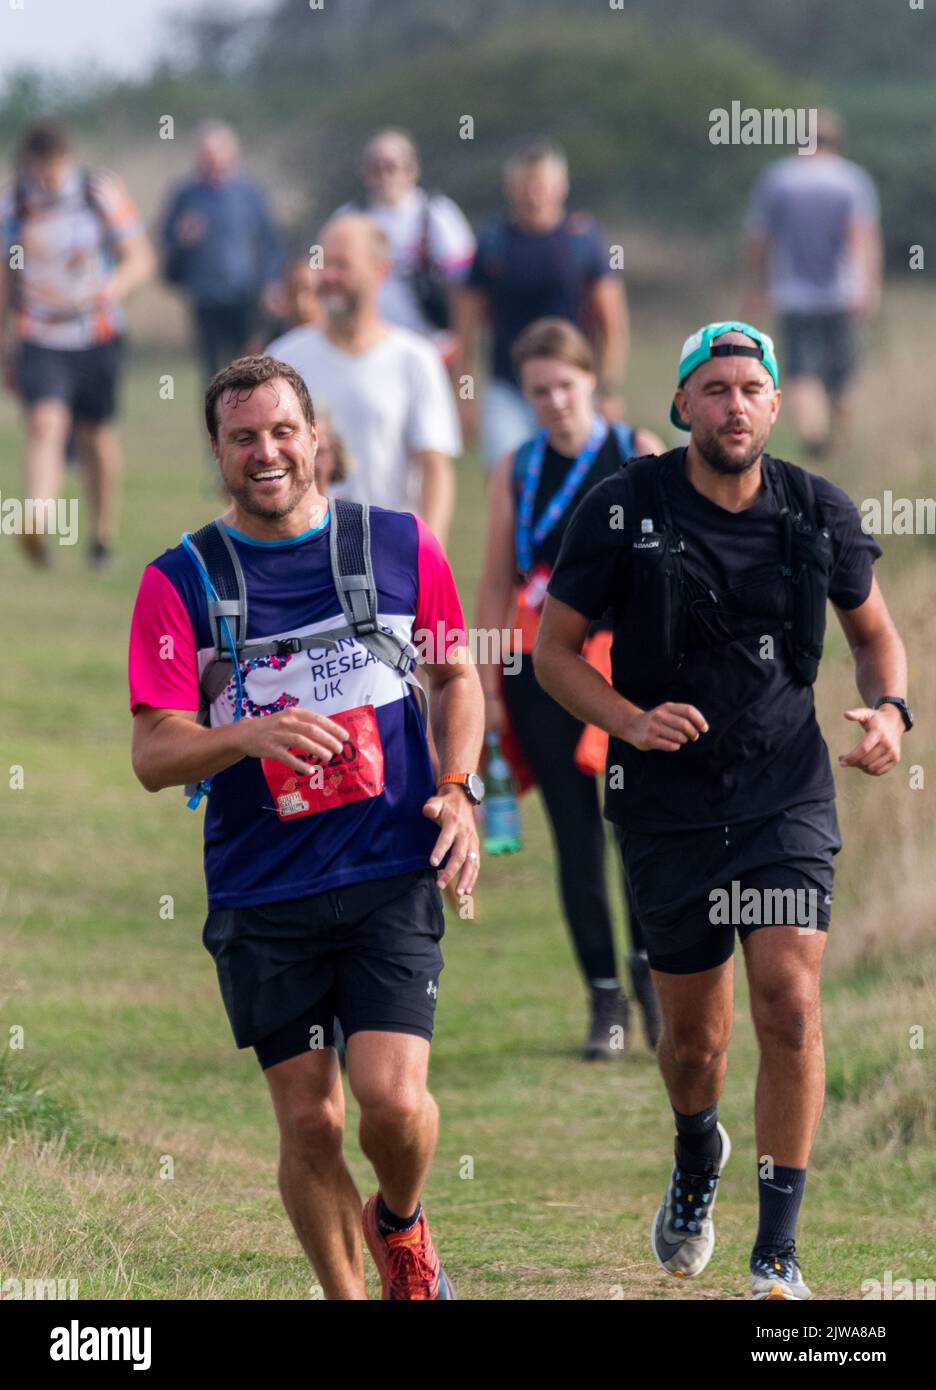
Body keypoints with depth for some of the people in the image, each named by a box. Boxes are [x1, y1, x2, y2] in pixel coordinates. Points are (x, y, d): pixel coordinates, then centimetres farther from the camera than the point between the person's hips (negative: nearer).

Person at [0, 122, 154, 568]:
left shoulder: (104, 192, -4)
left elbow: (140, 259, -1)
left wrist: (108, 292, -22)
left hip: (99, 336, 1)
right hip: (39, 341, -1)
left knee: (96, 437, 11)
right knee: (45, 424, -20)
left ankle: (104, 532, 29)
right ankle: (37, 528, -36)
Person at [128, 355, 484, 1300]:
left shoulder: (401, 546, 4)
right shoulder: (178, 582, -1)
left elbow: (457, 678, 18)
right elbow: (153, 757, -5)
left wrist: (458, 790, 2)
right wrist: (248, 735, -25)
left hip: (392, 876, 0)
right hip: (261, 894, 0)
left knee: (391, 1097, -13)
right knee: (309, 1123, 1)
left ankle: (399, 1224, 20)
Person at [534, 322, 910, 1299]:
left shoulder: (819, 515, 0)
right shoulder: (624, 509, -7)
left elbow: (872, 630, 16)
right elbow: (553, 648, -1)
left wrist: (889, 709, -5)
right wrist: (630, 720, -19)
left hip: (788, 798, 0)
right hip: (668, 808, 0)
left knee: (790, 1005, -15)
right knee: (694, 1036, 9)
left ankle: (776, 1257, -8)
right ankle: (697, 1159, 45)